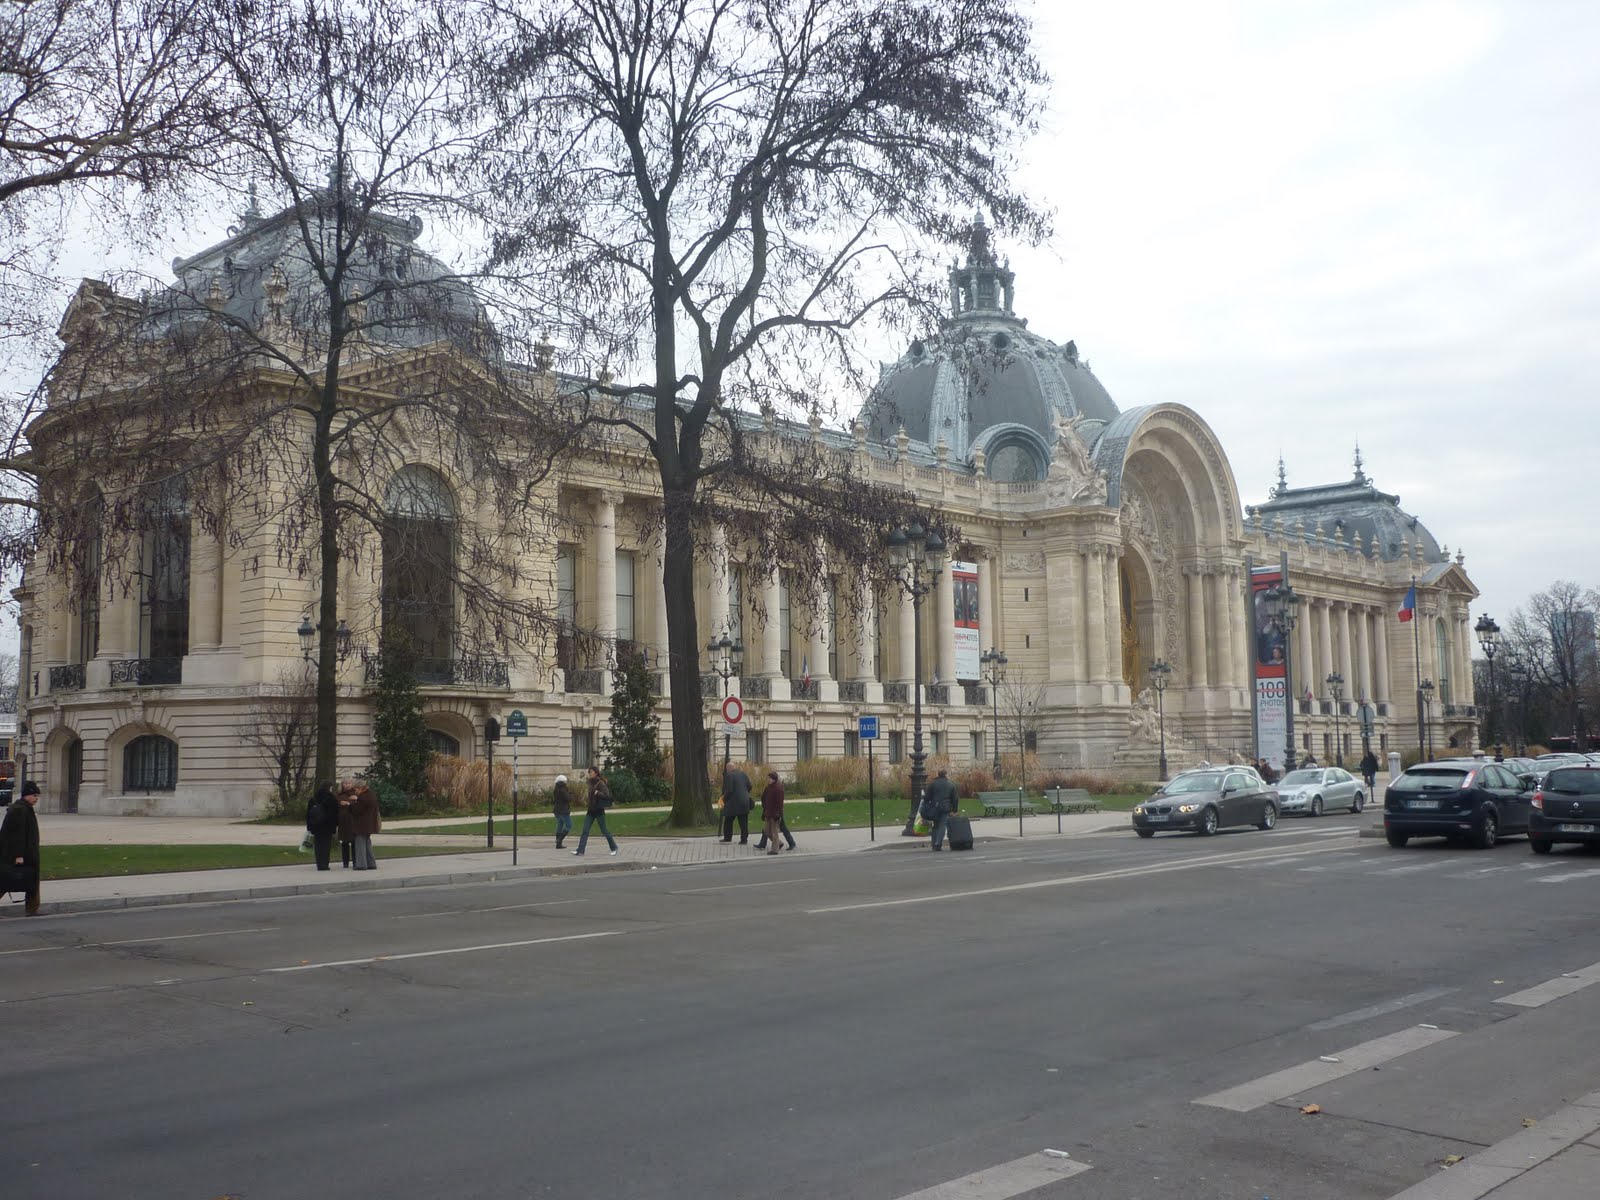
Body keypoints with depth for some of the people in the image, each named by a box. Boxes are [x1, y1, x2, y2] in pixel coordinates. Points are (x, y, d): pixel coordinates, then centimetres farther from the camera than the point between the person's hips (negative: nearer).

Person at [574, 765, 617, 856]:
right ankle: (580, 850, -5)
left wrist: (597, 793, -26)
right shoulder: (591, 783, 11)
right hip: (591, 811, 7)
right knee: (585, 830, -2)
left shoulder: (600, 783, -14)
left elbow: (607, 795, -20)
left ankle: (614, 847, 19)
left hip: (599, 811, -7)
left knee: (604, 830, 3)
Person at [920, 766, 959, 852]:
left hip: (934, 808, 1)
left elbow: (927, 797, -1)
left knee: (935, 826, 13)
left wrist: (925, 808, 6)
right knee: (942, 826, -1)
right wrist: (954, 810, 12)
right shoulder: (951, 785, 3)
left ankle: (934, 844, 12)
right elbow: (955, 799, 5)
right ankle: (938, 844, -13)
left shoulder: (933, 784, 1)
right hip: (945, 809, -1)